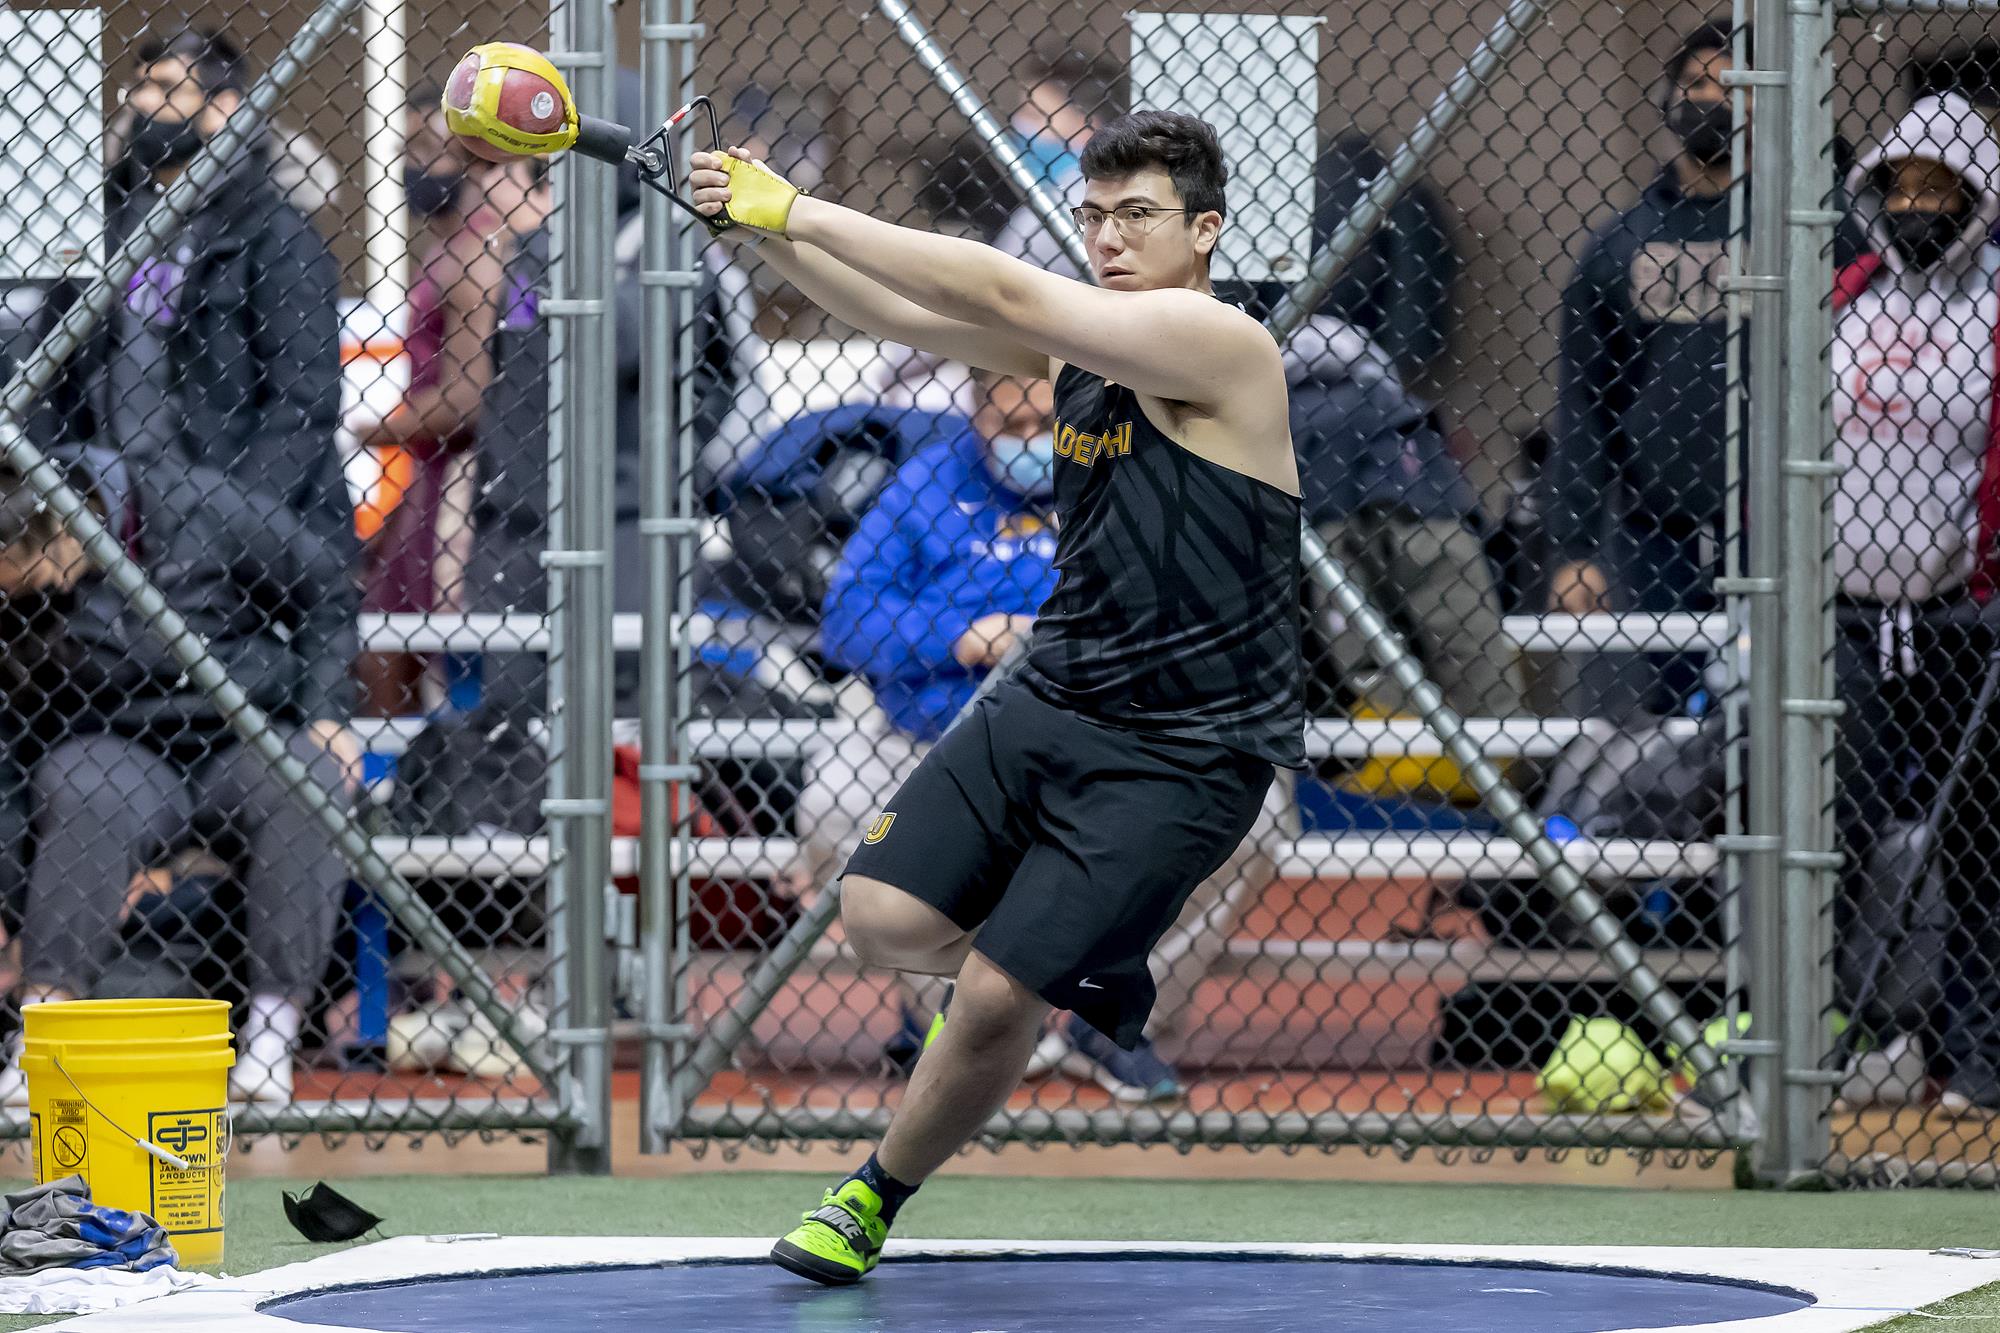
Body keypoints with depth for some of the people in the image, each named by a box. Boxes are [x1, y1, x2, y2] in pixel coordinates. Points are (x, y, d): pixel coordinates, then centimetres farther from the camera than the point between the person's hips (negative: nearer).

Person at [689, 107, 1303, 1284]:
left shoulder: (1221, 348, -17)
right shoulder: (1073, 341, 7)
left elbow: (1002, 296, -24)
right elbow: (905, 314, 2)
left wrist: (800, 210, -24)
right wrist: (770, 235, -16)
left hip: (1180, 756, -7)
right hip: (1050, 701, 7)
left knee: (994, 998, -11)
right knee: (885, 919, -9)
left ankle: (878, 1197, 14)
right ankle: (1084, 975, 21)